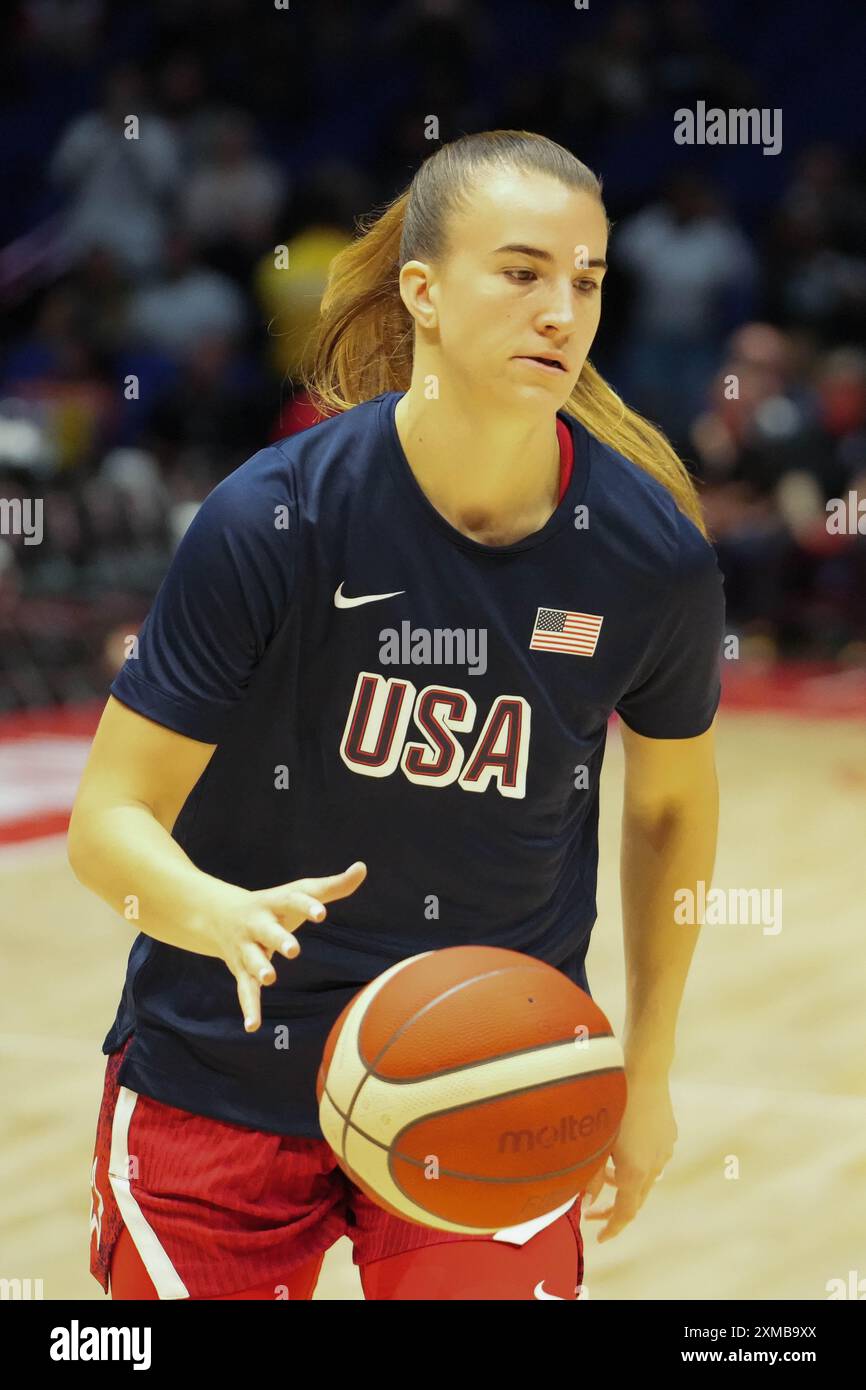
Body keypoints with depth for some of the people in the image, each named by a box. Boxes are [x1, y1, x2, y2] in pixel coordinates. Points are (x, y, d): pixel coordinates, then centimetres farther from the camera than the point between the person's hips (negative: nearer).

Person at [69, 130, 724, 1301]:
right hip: (221, 1074, -1)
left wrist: (648, 1070, 13)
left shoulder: (652, 554, -11)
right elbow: (109, 820, -14)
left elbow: (671, 800, 9)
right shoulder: (272, 520, -18)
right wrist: (224, 916, -36)